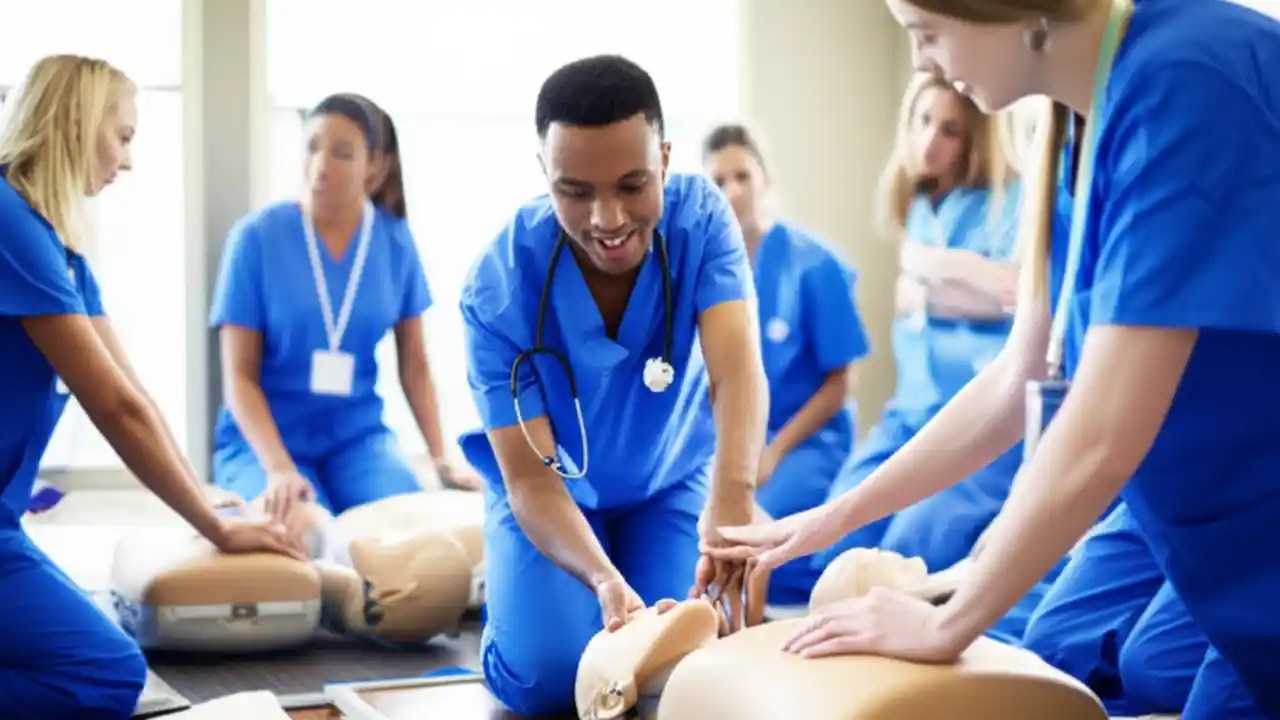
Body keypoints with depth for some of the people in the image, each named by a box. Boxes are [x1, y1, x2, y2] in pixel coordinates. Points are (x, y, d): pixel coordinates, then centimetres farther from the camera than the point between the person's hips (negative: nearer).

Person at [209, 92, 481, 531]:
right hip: (261, 438, -2)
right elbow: (239, 376, -10)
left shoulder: (395, 242, -1)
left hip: (357, 434, 2)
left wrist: (442, 457, 0)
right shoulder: (257, 236, -10)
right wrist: (279, 468, -23)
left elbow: (414, 364, 8)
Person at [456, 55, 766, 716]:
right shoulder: (497, 288, -28)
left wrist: (733, 490, -60)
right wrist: (603, 580, -47)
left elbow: (737, 369, -39)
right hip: (552, 490, -1)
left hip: (672, 481, 2)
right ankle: (507, 595, 15)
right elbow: (529, 476, -27)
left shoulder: (700, 216, -24)